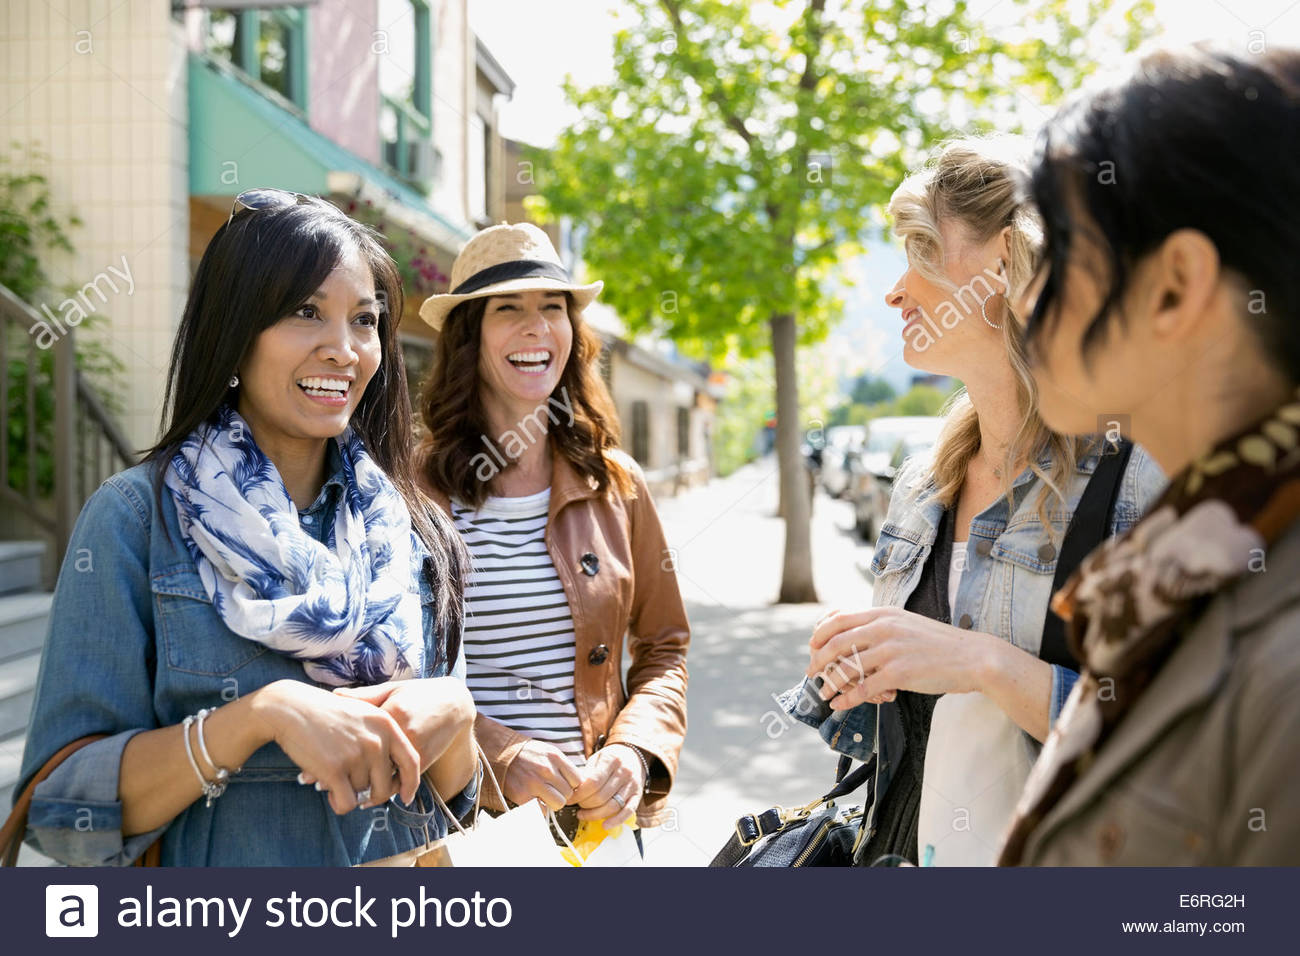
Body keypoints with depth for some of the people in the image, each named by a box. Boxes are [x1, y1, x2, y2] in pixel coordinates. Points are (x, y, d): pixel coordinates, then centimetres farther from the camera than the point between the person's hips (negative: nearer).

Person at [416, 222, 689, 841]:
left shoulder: (616, 486, 2)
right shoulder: (417, 489, -8)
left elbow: (664, 648, 8)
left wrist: (635, 751, -8)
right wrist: (495, 754, -18)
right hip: (462, 815, -2)